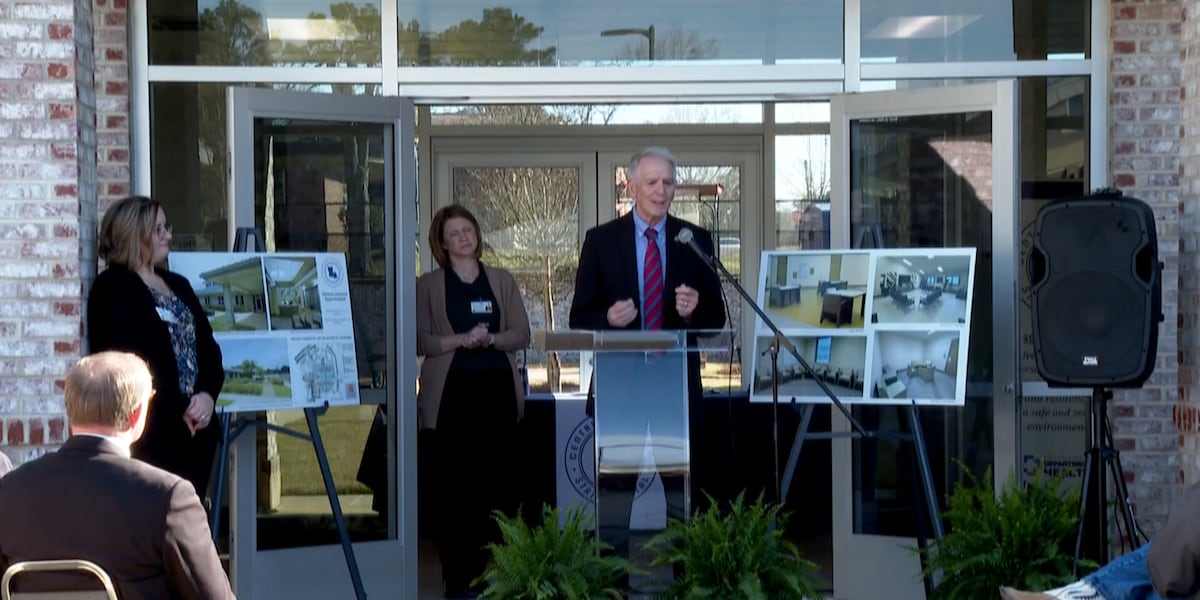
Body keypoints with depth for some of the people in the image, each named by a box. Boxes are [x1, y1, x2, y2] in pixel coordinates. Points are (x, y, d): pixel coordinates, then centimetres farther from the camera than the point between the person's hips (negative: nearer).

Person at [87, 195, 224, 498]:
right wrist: (180, 408, -15)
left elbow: (208, 346, 13)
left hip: (196, 429, 7)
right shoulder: (112, 288, -4)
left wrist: (208, 395, -6)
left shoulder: (178, 285, 19)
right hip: (149, 432, -7)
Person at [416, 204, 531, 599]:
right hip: (453, 392, -2)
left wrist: (490, 339, -12)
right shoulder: (428, 286, 6)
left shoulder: (501, 281, 13)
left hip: (498, 389, 2)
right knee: (455, 484, -2)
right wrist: (461, 340, -17)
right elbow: (420, 341, -4)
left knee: (496, 480, 1)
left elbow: (522, 334, 6)